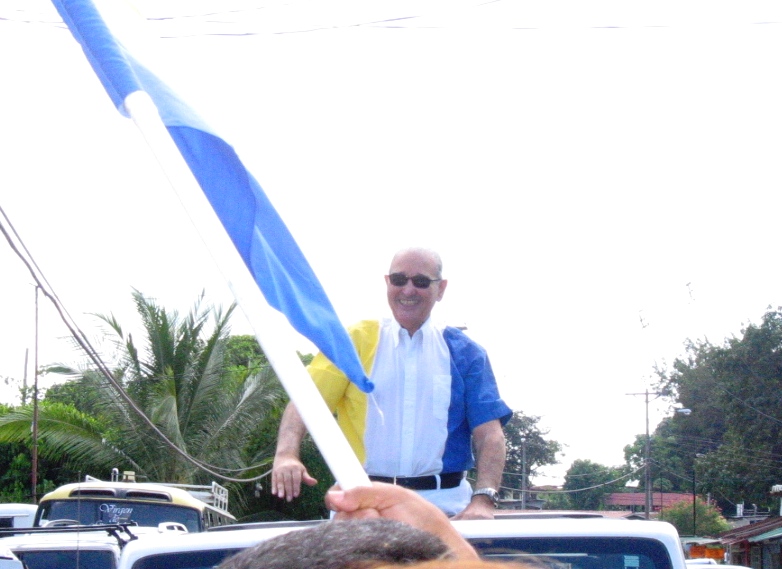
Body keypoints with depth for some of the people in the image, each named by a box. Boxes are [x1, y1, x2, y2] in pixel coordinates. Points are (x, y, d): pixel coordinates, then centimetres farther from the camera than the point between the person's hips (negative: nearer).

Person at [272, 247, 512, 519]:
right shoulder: (356, 341, 11)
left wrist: (483, 499, -13)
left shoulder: (464, 353, 12)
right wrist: (286, 454, -19)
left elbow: (489, 432, 4)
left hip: (444, 505, 1)